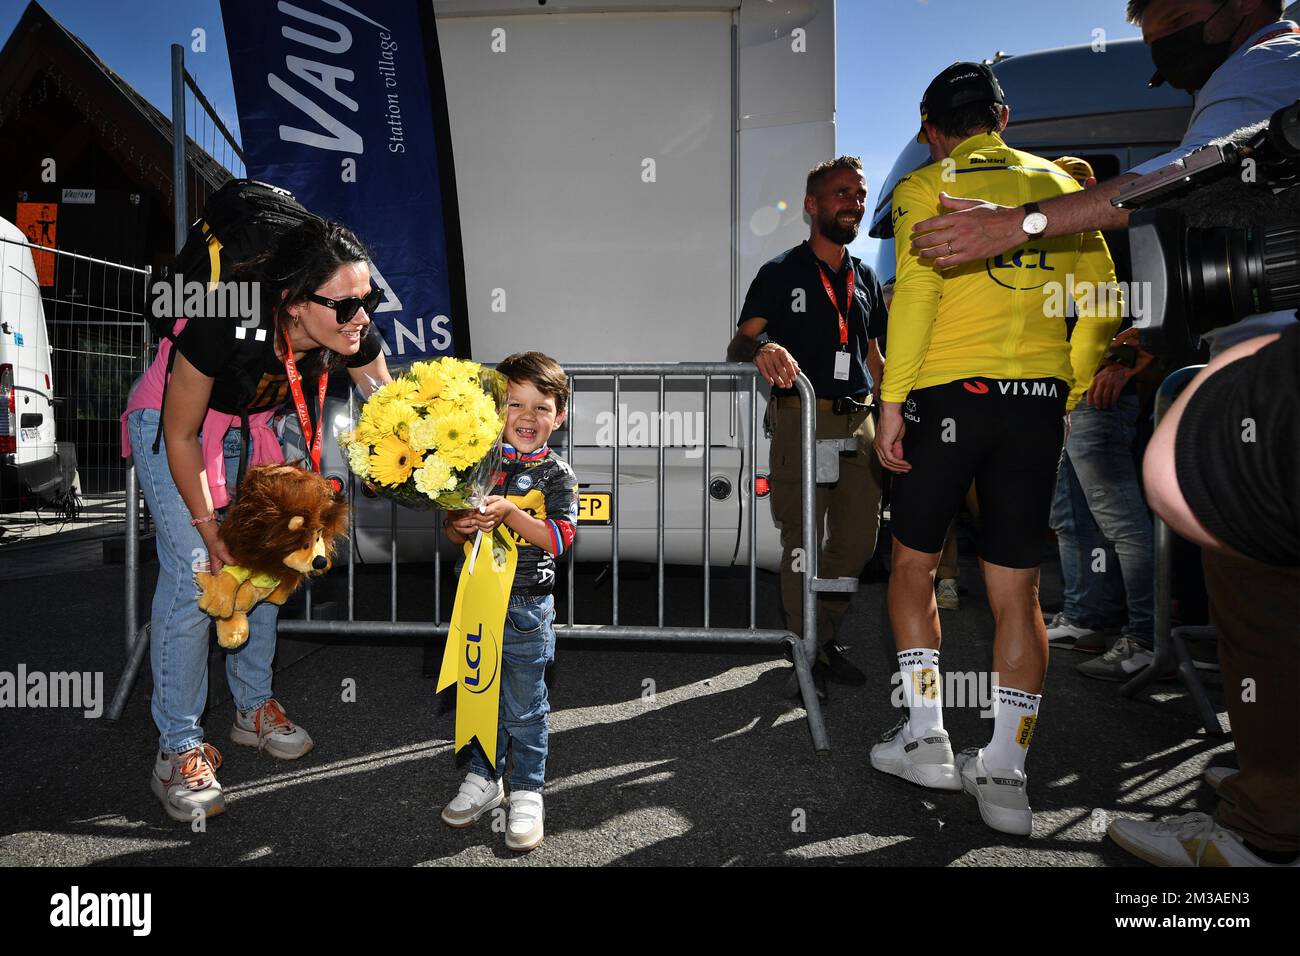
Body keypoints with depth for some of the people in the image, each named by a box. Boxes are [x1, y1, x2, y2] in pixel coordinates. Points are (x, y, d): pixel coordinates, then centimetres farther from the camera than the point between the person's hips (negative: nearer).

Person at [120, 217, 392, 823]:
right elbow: (181, 436, -25)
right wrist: (208, 528, -20)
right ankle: (178, 749, 1)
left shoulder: (351, 334, -26)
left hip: (253, 428, 5)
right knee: (192, 574, -13)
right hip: (171, 426, -5)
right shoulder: (224, 324, -39)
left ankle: (253, 708, 24)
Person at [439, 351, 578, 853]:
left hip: (526, 608, -3)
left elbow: (559, 538, -15)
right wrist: (463, 524, -16)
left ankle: (527, 792, 24)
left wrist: (510, 513, -26)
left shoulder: (557, 473, -5)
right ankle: (484, 778, 36)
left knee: (524, 708, 6)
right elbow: (452, 531, 7)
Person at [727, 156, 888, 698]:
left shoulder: (866, 279, 19)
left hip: (858, 420, 6)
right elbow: (739, 346, -8)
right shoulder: (781, 273, 2)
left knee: (858, 540, 8)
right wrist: (763, 348, -32)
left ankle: (824, 636, 26)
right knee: (803, 542, -3)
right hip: (802, 419, -5)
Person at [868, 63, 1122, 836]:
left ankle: (926, 737, 12)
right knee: (1018, 589, 5)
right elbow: (1102, 302, 12)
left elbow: (914, 296, -11)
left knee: (914, 565, 11)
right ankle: (1006, 773, 8)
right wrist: (1070, 394, 18)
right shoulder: (1058, 183, 17)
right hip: (1039, 398, 4)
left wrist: (892, 402, -11)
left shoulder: (925, 187, 4)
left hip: (951, 393, -3)